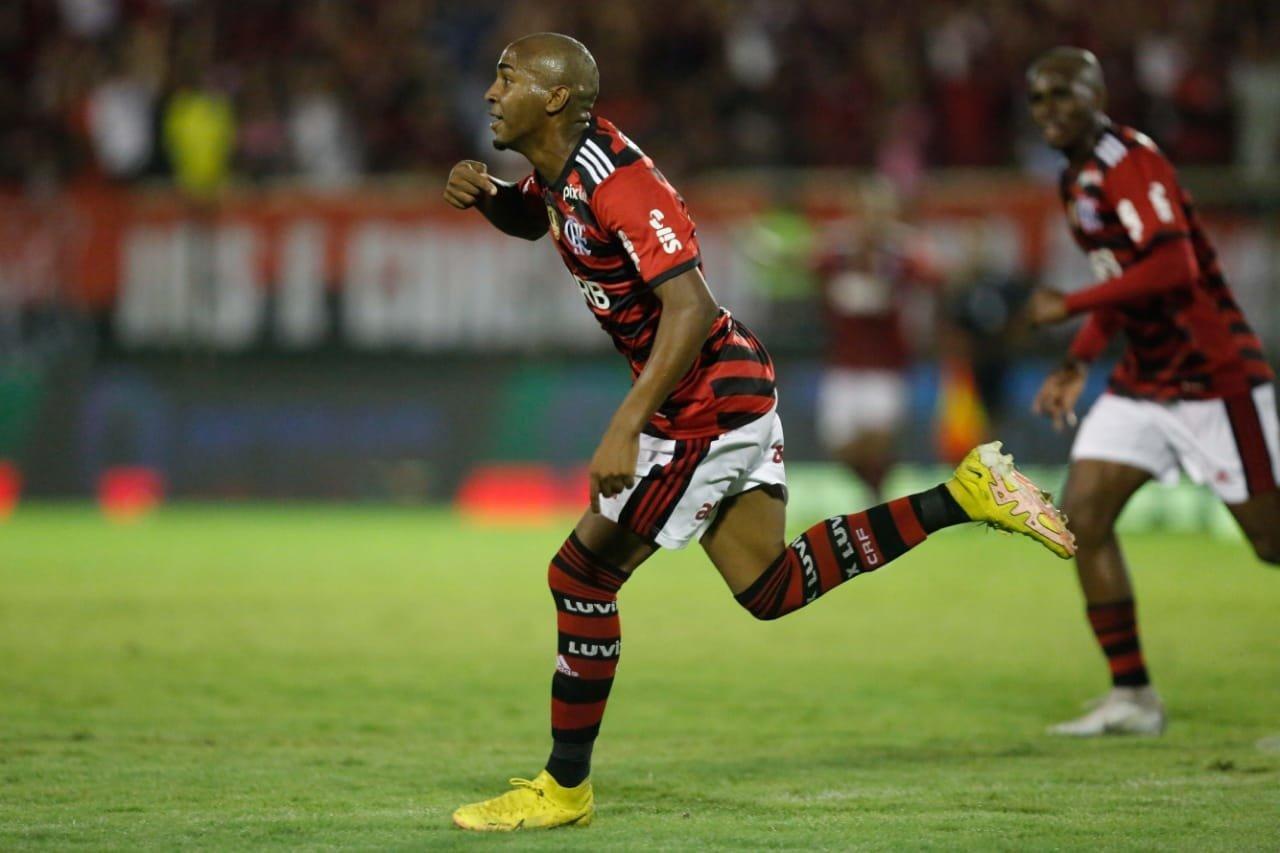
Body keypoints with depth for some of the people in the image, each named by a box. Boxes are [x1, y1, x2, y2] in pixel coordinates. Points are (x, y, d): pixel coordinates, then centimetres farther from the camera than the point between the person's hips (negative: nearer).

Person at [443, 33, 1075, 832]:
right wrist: (485, 193, 6)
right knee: (772, 589, 14)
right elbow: (531, 219, 30)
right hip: (738, 393, 10)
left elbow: (689, 307, -30)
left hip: (708, 407, -10)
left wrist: (626, 429, -36)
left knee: (582, 575, -3)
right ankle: (965, 494, 12)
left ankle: (564, 789, 7)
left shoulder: (615, 181, -23)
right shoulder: (561, 166, 6)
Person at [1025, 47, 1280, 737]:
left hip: (1211, 377, -9)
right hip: (1141, 383, 9)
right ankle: (1131, 696, 2)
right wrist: (1078, 362, 16)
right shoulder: (1077, 179, 12)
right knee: (1083, 516, -3)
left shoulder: (1129, 162, -17)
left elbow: (1174, 267, -29)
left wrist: (1071, 306, -24)